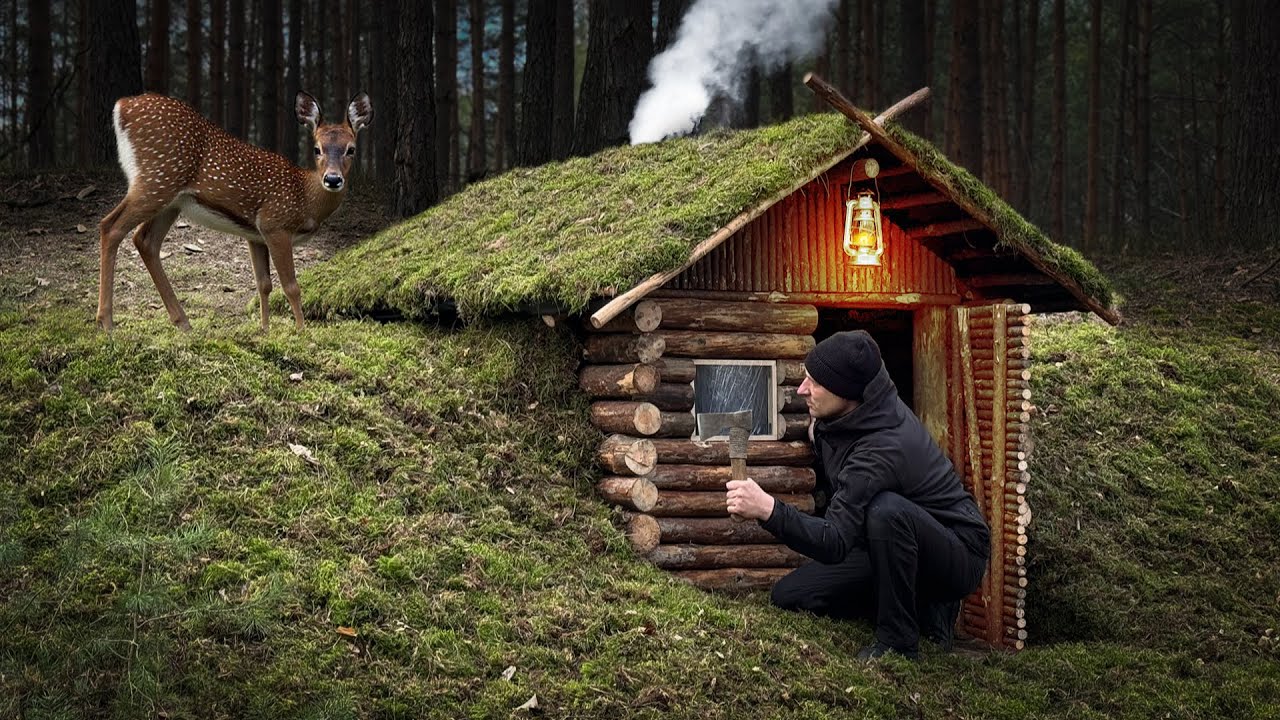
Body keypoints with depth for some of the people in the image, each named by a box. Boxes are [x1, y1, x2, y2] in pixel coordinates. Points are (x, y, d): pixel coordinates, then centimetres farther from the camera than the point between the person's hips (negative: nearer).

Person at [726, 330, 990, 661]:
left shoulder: (883, 447, -33)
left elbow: (834, 543, -40)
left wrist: (769, 509, -49)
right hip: (894, 545, 9)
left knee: (887, 510, -40)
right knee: (788, 595, -2)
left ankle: (899, 641, -21)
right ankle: (923, 605, 7)